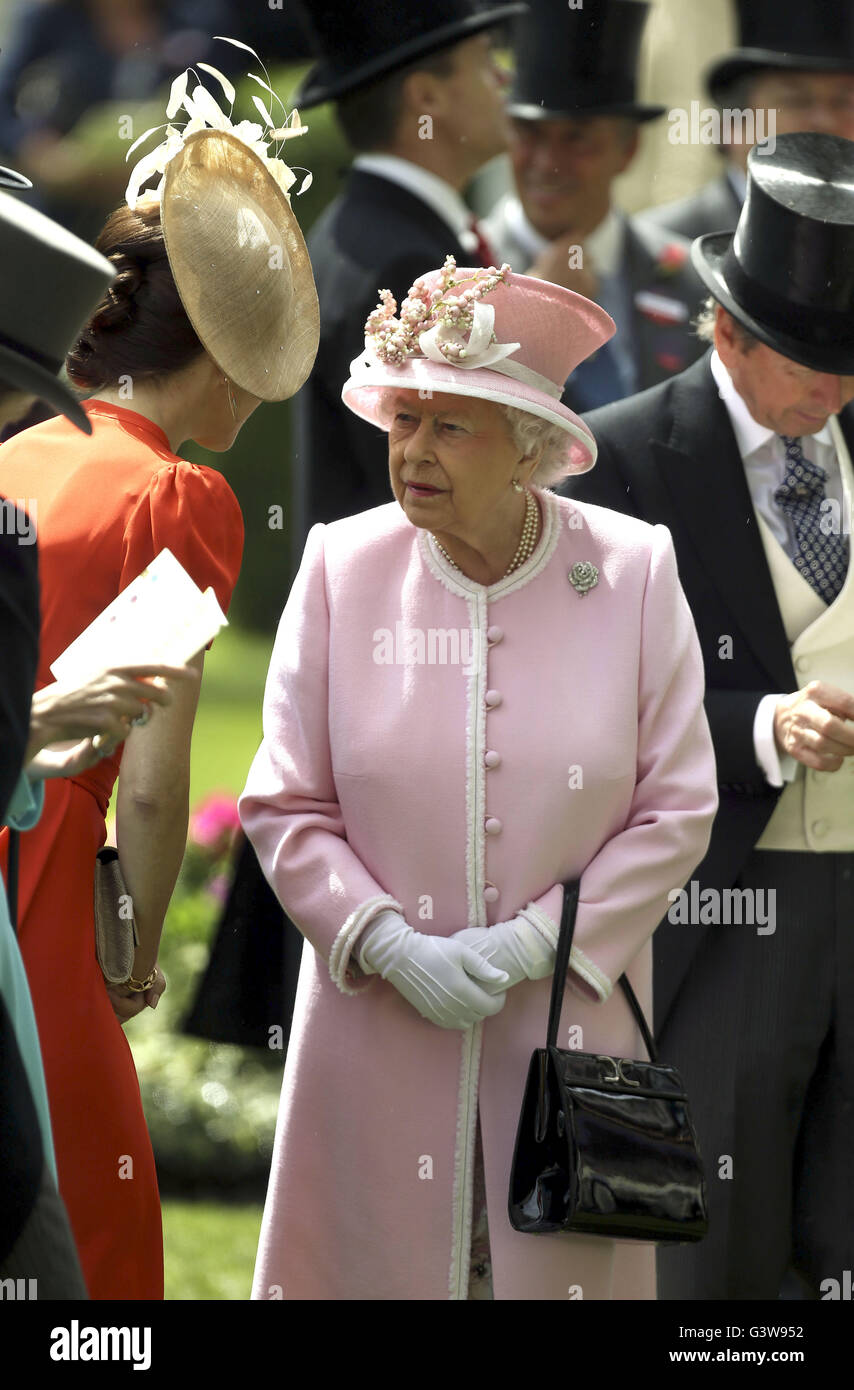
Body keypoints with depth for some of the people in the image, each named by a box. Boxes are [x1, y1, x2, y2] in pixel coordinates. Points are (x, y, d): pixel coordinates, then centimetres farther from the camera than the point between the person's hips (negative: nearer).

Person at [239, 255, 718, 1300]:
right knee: (375, 1253, 2)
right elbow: (285, 807, 1)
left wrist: (535, 941, -11)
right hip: (377, 1023, 0)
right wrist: (394, 948, -13)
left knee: (560, 1257, 4)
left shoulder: (631, 573, -3)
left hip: (571, 1013, 0)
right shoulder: (343, 568, -1)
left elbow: (677, 811, -1)